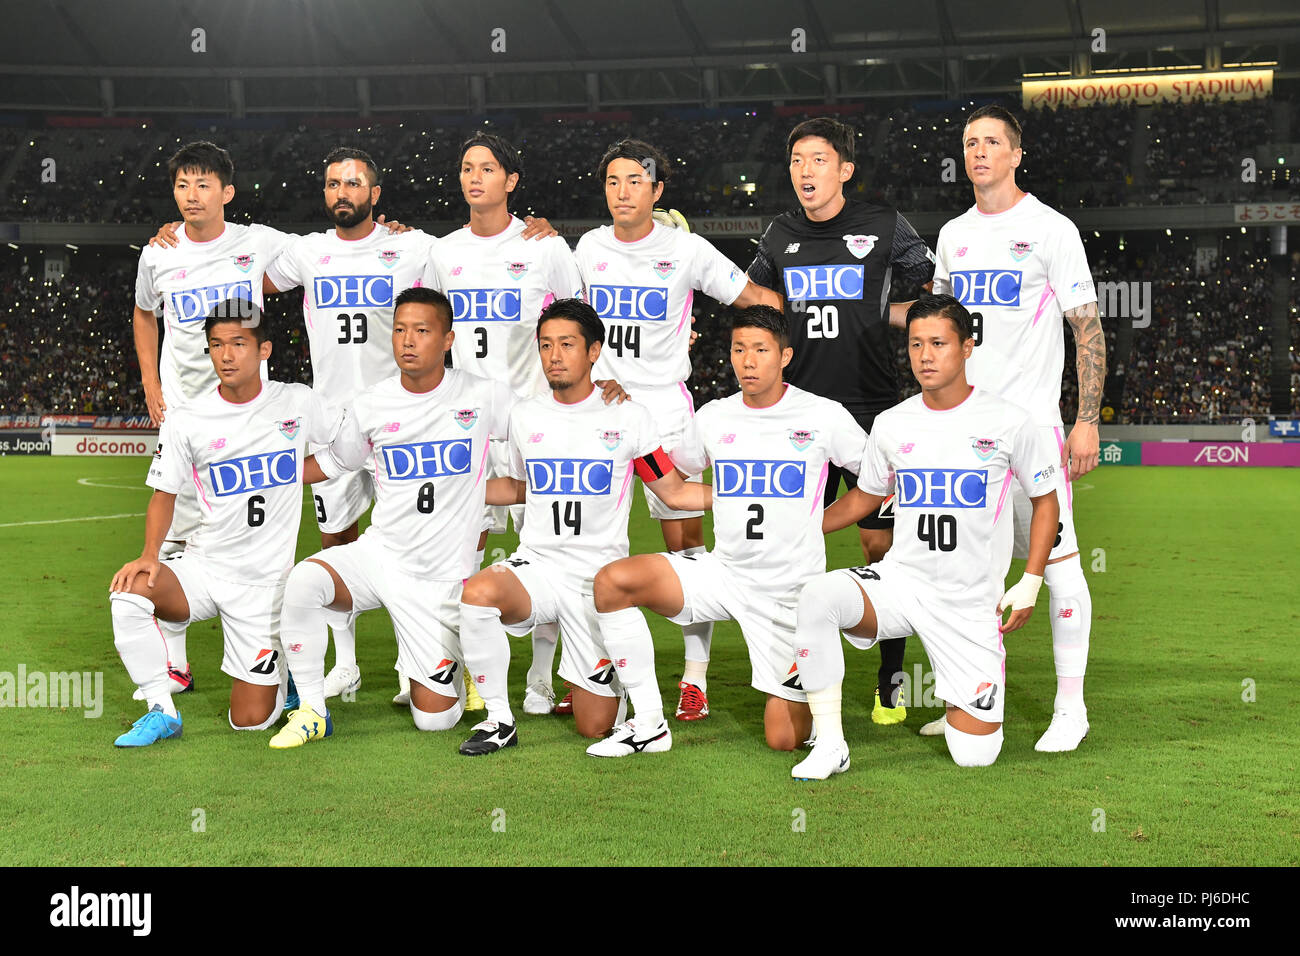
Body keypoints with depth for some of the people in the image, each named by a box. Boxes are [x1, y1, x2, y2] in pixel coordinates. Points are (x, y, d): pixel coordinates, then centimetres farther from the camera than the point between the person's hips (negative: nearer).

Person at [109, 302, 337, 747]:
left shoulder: (299, 402, -3)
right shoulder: (187, 419, -3)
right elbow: (165, 493, 3)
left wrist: (291, 478, 0)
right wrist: (149, 554, -12)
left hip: (264, 581, -1)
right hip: (200, 566, 1)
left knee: (251, 720, -4)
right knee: (129, 592, -32)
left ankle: (283, 672, 31)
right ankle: (161, 710, -11)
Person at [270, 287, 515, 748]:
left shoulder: (483, 396, -3)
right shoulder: (369, 406, 1)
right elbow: (330, 464, 16)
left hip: (441, 577, -1)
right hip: (376, 554, 2)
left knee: (434, 719, -4)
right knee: (304, 581, -31)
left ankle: (463, 663, 32)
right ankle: (312, 710, -12)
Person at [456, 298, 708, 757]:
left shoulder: (629, 417, -1)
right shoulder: (525, 416, 7)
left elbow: (674, 492, 5)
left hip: (599, 576, -2)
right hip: (536, 564, 2)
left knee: (595, 726, -4)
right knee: (478, 595, -34)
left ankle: (650, 723, 33)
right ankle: (499, 720, -13)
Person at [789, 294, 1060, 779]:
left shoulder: (1008, 421, -5)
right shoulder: (891, 424, 3)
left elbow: (1045, 500, 6)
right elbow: (866, 496, 19)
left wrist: (1030, 584, -2)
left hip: (971, 605, -1)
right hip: (901, 579, 2)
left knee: (975, 755, -6)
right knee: (818, 595, -32)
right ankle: (830, 746, -19)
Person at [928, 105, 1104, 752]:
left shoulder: (1050, 229, -3)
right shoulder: (953, 235, 14)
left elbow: (1088, 328, -6)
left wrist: (1087, 421, -11)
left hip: (1031, 420, -6)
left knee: (1056, 559, -4)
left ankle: (1070, 708, 5)